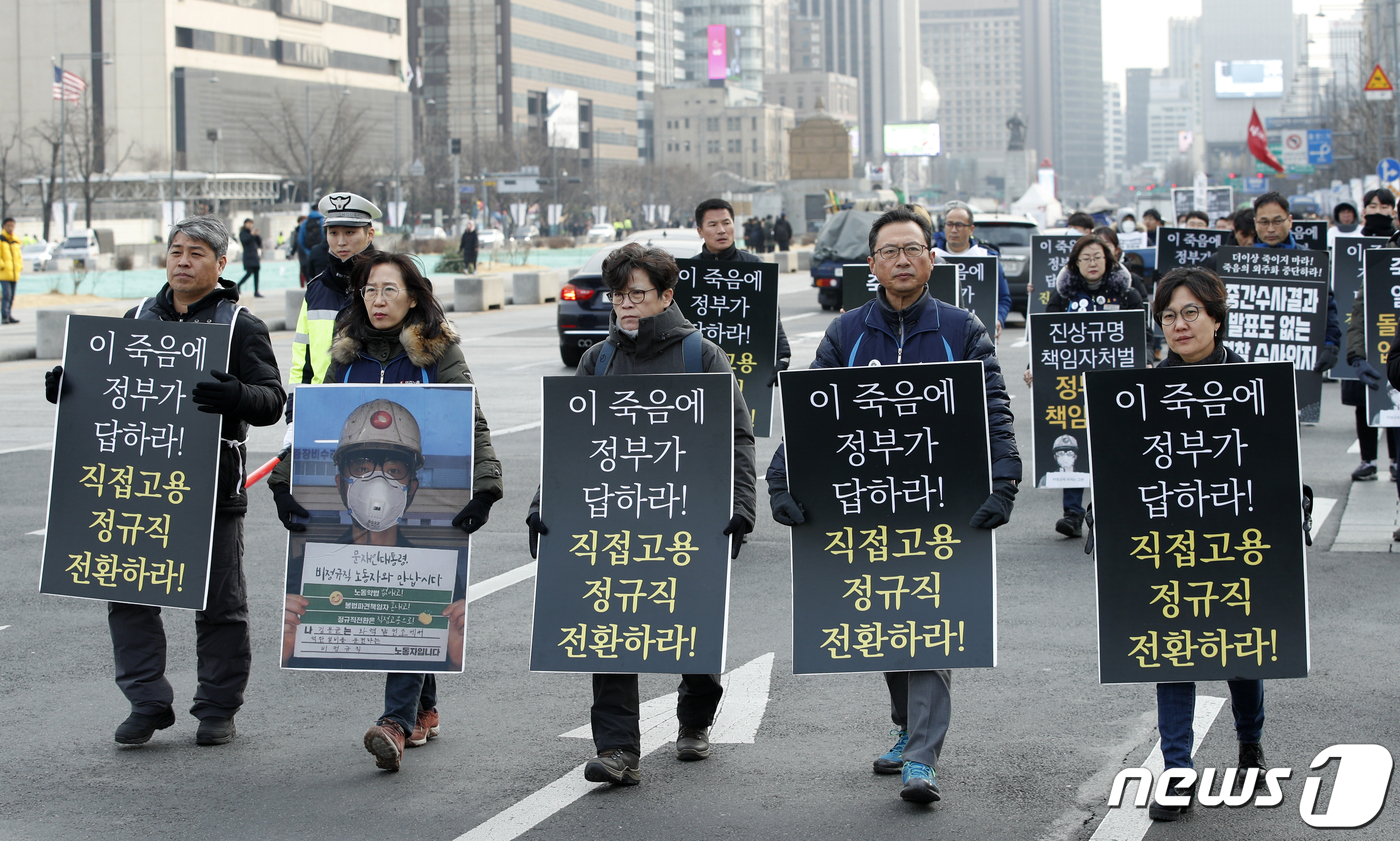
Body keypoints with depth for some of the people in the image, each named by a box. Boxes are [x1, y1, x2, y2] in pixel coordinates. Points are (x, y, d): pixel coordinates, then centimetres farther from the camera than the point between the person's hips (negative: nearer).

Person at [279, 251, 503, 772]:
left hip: (429, 500, -4)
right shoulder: (348, 354, 12)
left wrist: (484, 486, -20)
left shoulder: (440, 352, -1)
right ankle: (424, 710, 21)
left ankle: (397, 722, -17)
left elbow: (471, 425, -7)